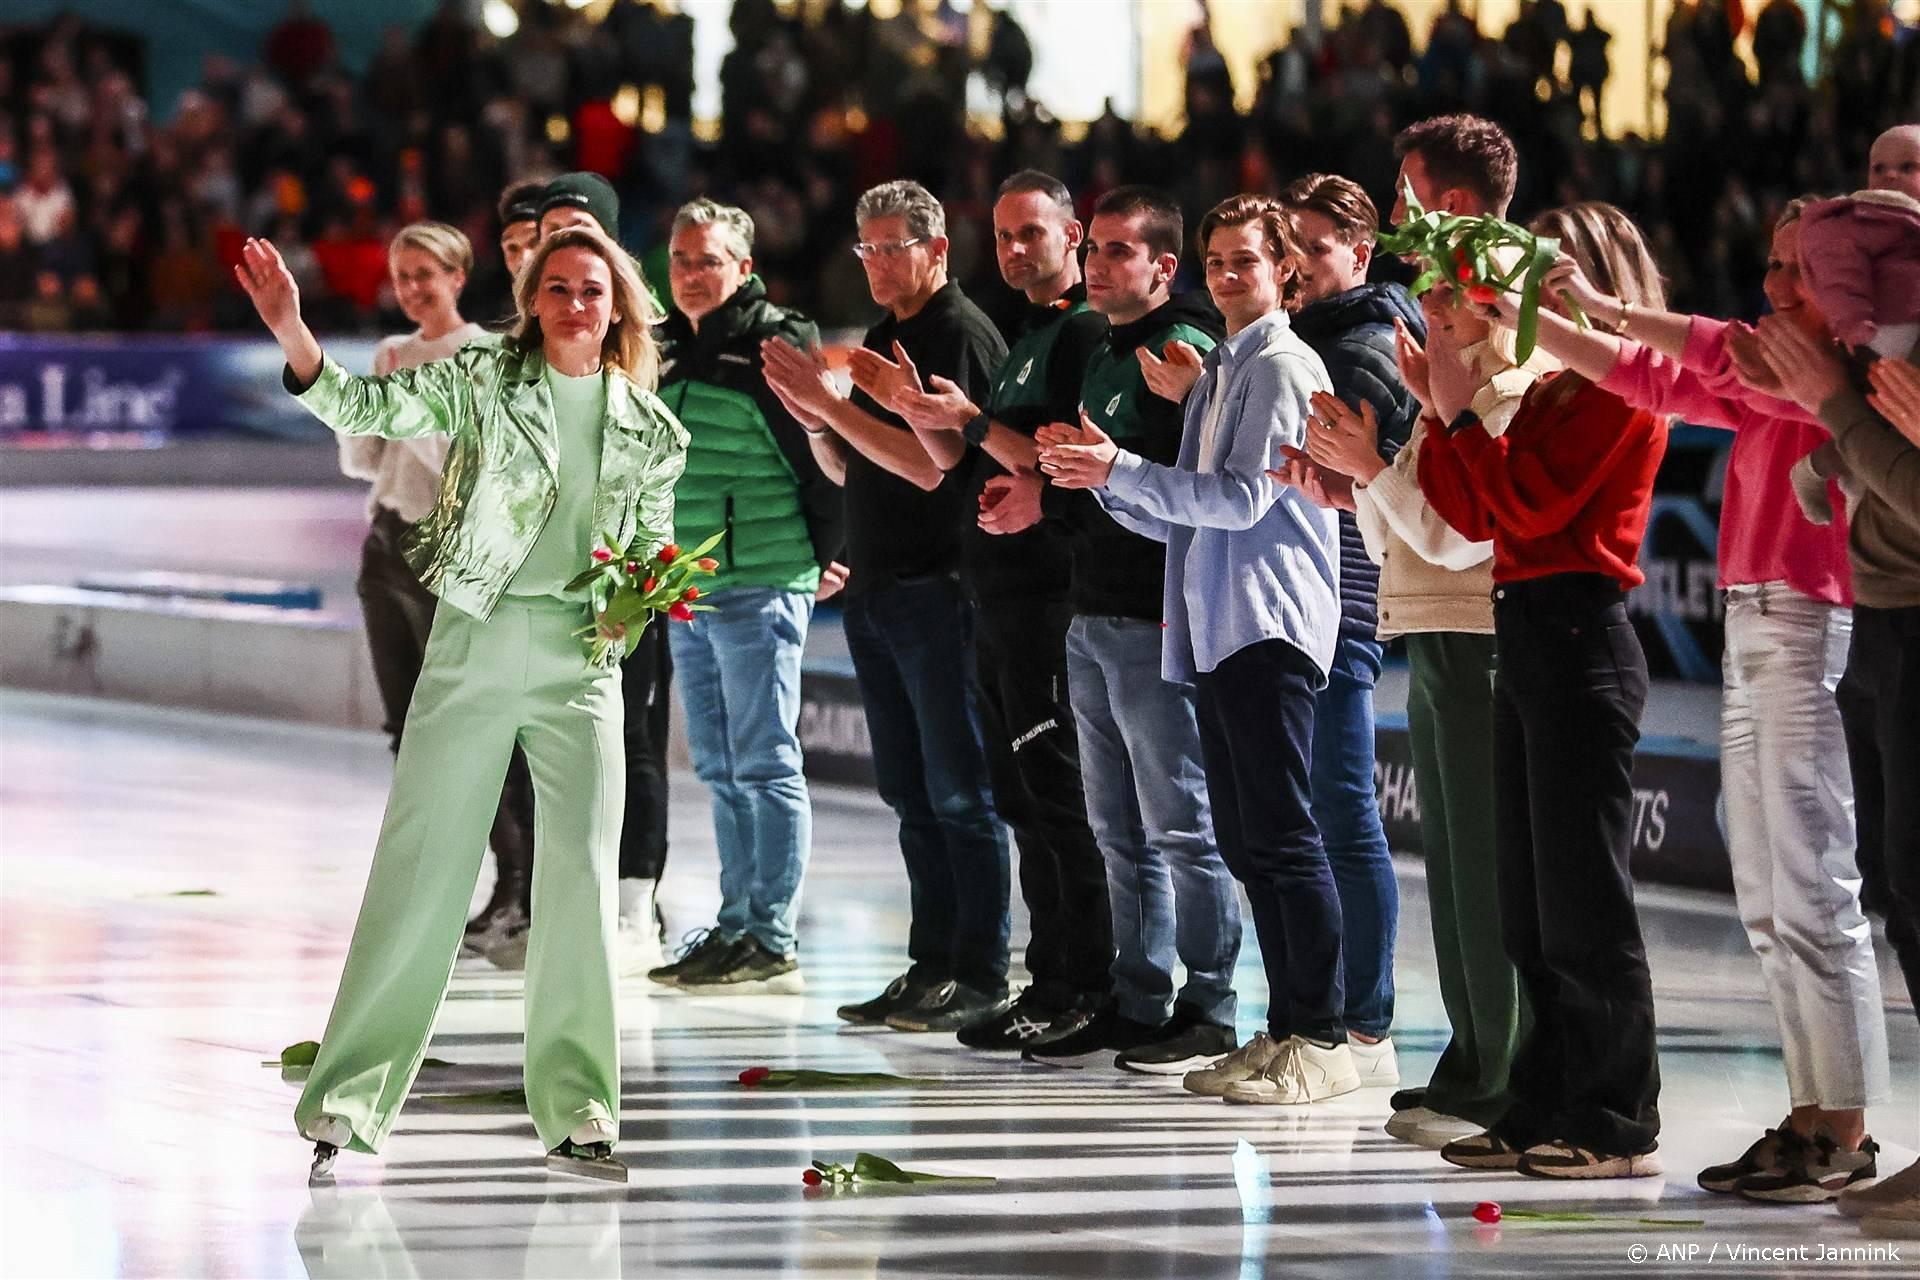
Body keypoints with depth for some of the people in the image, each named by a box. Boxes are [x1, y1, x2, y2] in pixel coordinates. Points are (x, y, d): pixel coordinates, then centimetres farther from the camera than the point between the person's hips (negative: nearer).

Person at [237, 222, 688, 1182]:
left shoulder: (649, 429, 9)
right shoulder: (482, 380, 2)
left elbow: (655, 552, 19)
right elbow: (365, 408, -7)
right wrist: (290, 331, -22)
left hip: (583, 658, 2)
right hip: (475, 639, -2)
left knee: (582, 876, -1)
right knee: (420, 862, -4)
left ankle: (575, 1112, 7)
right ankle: (348, 1102, -1)